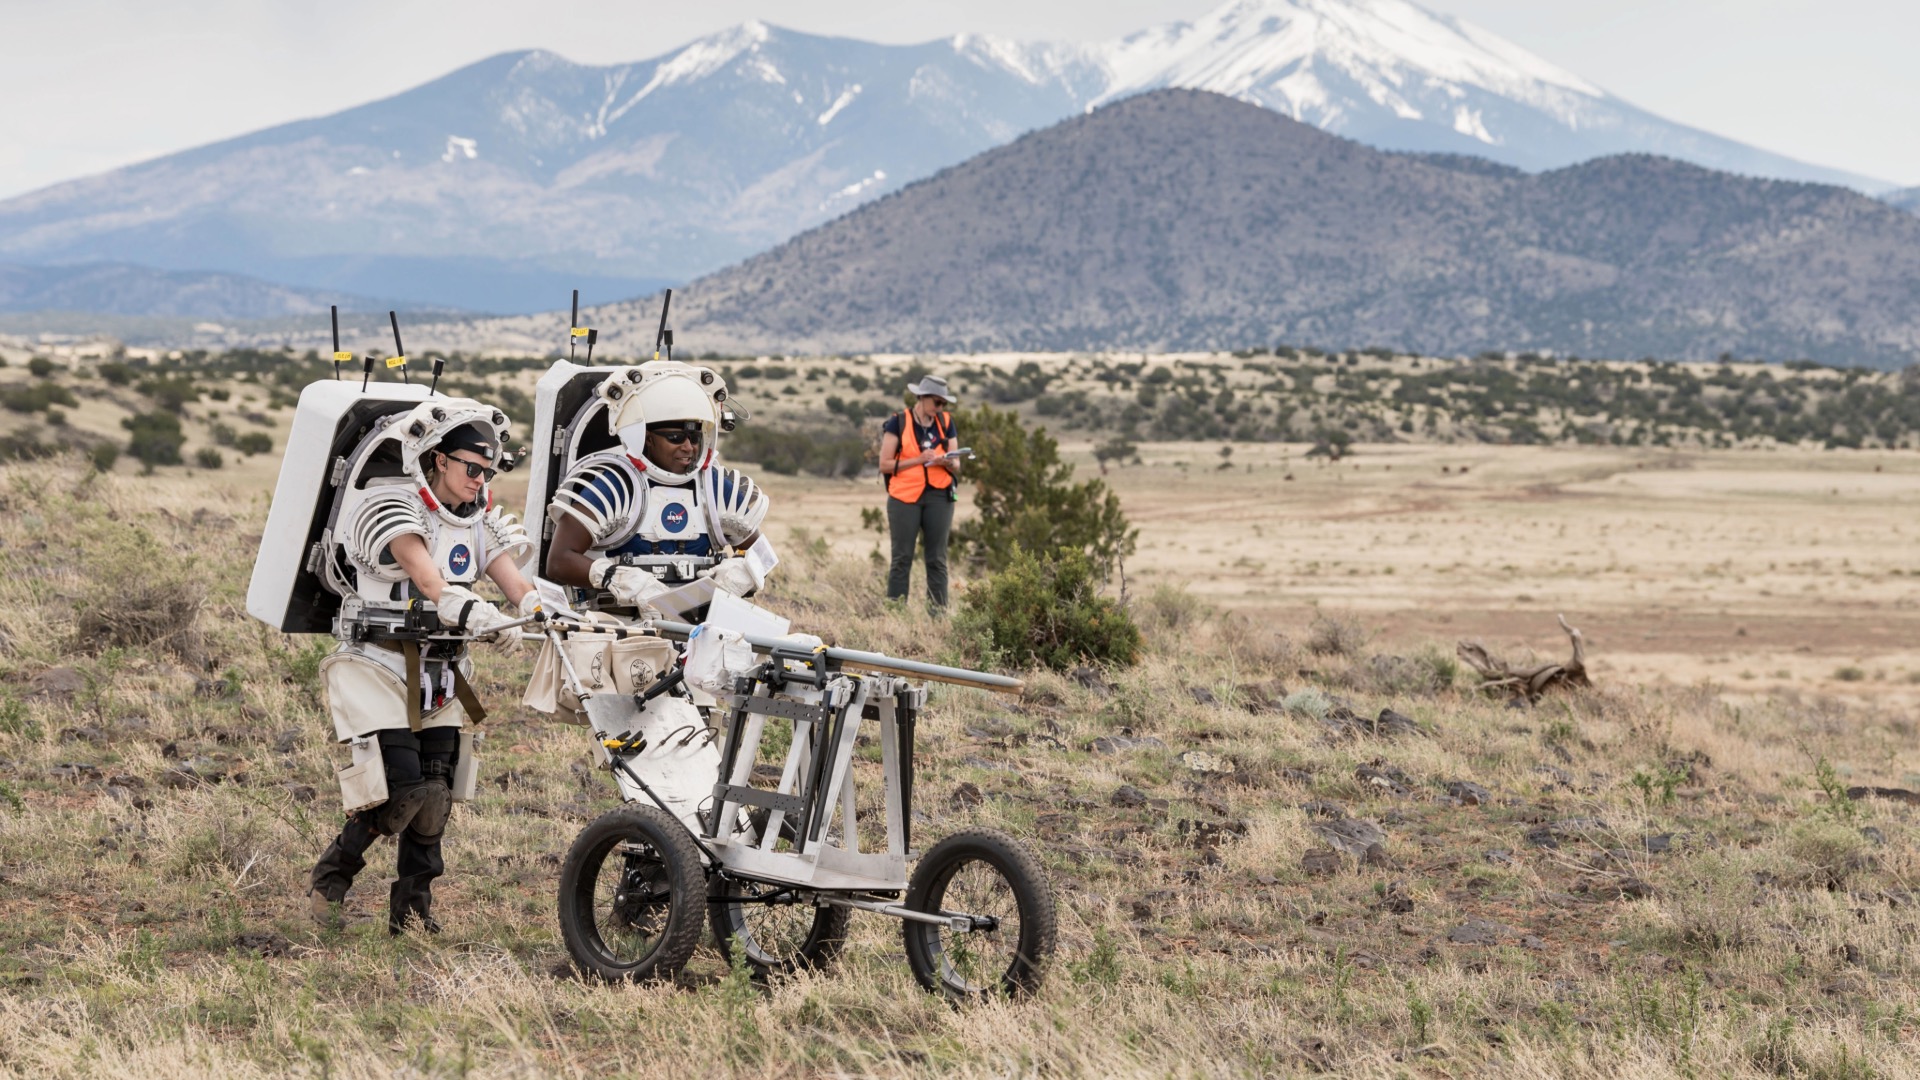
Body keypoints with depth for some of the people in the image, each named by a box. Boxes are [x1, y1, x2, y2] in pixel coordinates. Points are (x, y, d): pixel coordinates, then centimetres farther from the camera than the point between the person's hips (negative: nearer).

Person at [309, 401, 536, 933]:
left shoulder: (480, 516, 8)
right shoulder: (389, 504, -14)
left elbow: (513, 579, -4)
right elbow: (426, 575, -31)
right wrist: (470, 611, -48)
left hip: (440, 676, 6)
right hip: (379, 665, -6)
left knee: (435, 794, 1)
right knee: (401, 787, -13)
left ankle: (412, 905, 13)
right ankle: (329, 879, 8)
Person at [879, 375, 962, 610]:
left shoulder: (946, 423, 11)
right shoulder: (898, 422, -2)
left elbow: (956, 467, 13)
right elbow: (885, 465, -6)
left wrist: (948, 462, -11)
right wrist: (919, 460, -14)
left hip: (938, 496, 3)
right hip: (905, 496, -3)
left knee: (937, 559, 1)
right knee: (902, 558, -3)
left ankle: (938, 610, 2)